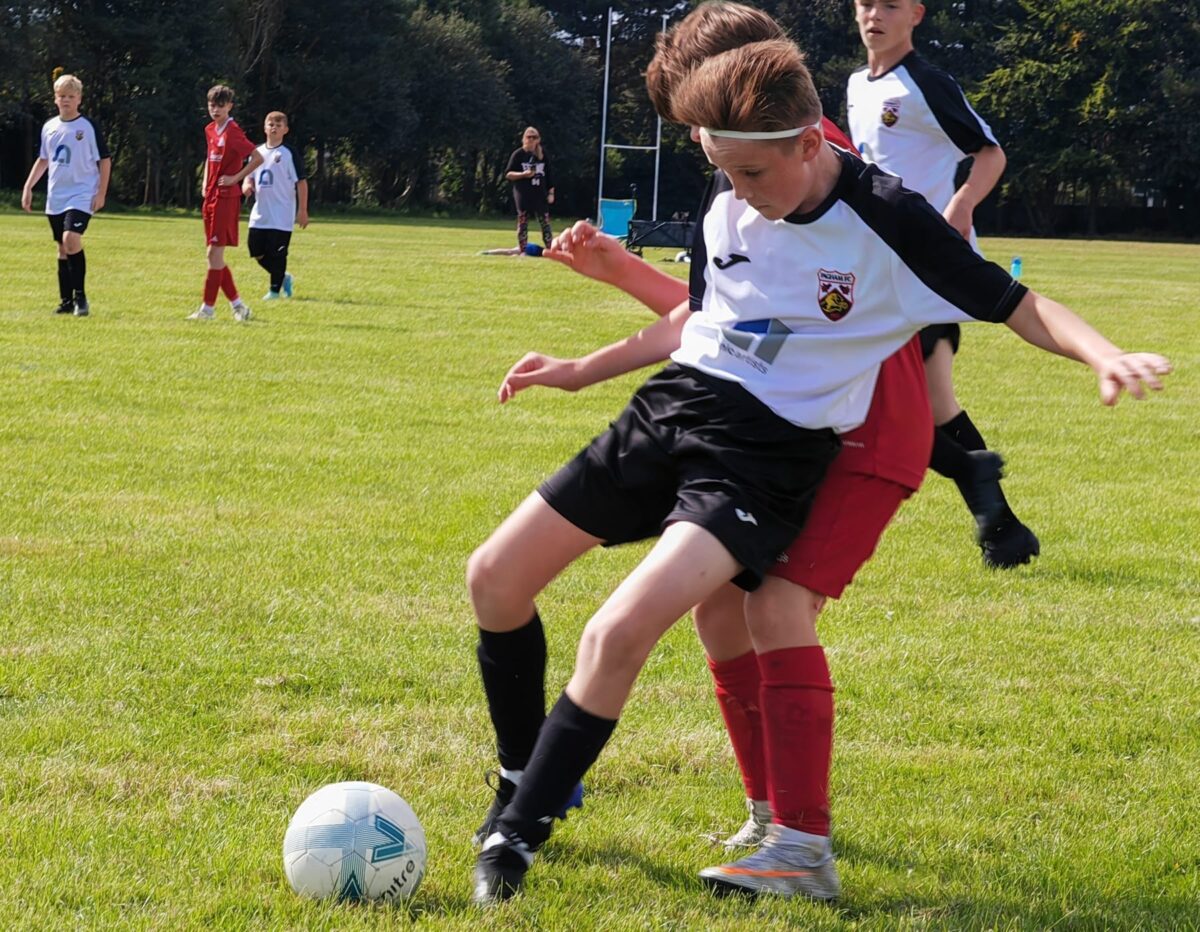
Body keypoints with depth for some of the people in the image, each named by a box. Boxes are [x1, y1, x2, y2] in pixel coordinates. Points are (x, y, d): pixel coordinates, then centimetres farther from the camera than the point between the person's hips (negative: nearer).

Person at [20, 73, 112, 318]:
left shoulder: (88, 127, -5)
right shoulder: (49, 127, 11)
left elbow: (105, 160, -2)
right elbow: (43, 159, 22)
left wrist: (101, 193, -9)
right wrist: (28, 187, 16)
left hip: (81, 195, -6)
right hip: (55, 197, 6)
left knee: (71, 238, -24)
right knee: (63, 248, 8)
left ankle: (80, 296, -15)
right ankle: (66, 301, 14)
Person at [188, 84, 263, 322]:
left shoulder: (233, 132, -12)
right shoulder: (210, 130, 13)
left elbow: (257, 158, -17)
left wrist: (235, 178, -15)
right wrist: (206, 183, 16)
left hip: (226, 197, -9)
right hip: (211, 197, 9)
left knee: (215, 252, -9)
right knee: (215, 255, 9)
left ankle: (208, 308, -6)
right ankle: (237, 304, 17)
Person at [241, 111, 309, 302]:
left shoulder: (289, 154, -7)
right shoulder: (257, 153, 11)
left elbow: (301, 182, -8)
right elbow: (249, 176, 19)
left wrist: (302, 210, -12)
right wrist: (246, 186, -6)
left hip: (281, 215, -6)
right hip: (260, 213, 6)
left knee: (277, 253, -5)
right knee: (256, 251, 6)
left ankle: (275, 289, 7)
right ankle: (283, 278, 24)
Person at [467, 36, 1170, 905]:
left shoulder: (888, 223, -14)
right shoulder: (726, 205, 4)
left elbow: (1018, 306, -8)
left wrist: (1105, 354, -27)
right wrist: (584, 369, 24)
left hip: (766, 453, -7)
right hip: (670, 408, 7)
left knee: (618, 634, -26)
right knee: (495, 579, 5)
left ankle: (519, 835, -11)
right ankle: (528, 782, 27)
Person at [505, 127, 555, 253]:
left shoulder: (543, 154, 9)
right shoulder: (518, 155, -1)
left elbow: (548, 174, 12)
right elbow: (508, 174, -2)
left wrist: (551, 192, 6)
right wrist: (523, 174, -17)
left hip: (540, 194, 3)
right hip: (523, 194, -3)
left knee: (545, 221, -1)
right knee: (523, 222, -2)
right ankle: (522, 250, 2)